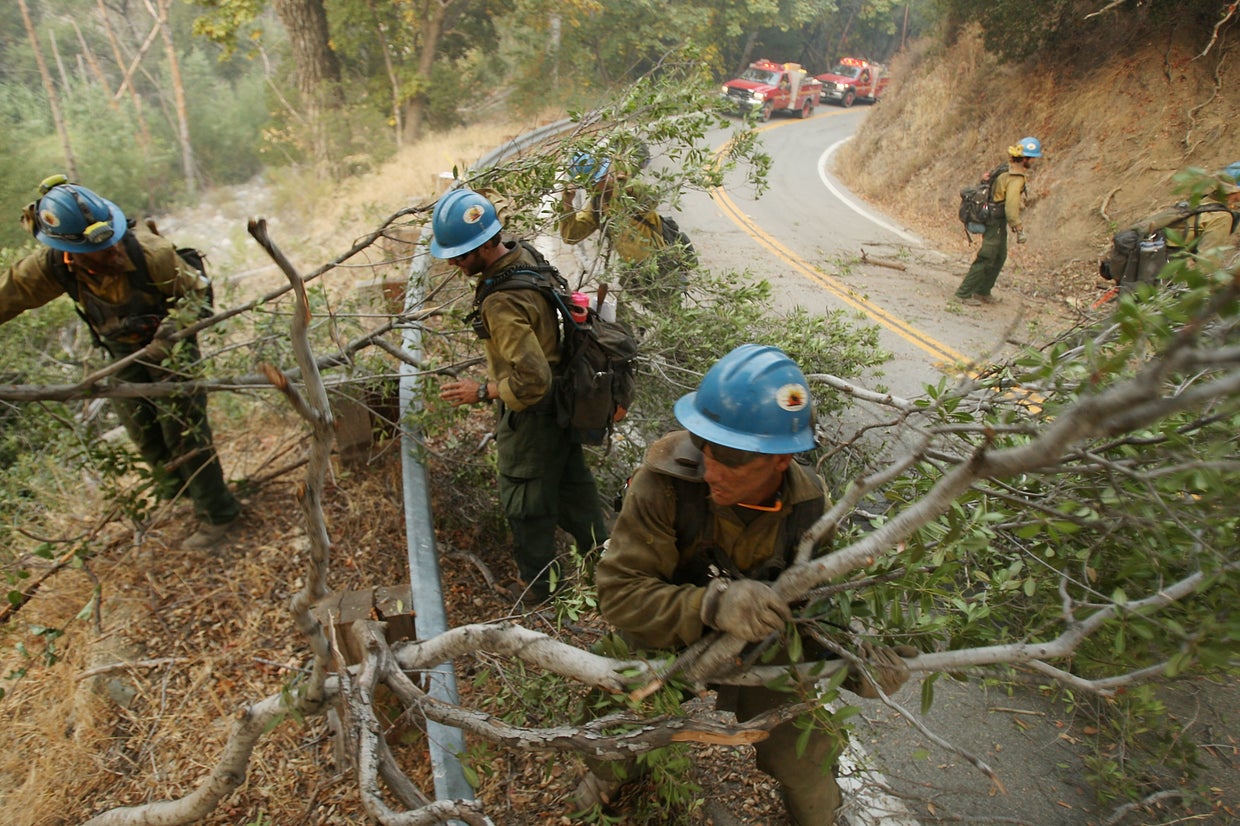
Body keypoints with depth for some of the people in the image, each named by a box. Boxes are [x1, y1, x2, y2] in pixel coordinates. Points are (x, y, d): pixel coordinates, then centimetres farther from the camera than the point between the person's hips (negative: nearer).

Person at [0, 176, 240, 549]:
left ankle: (217, 514, 4)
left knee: (183, 428, -8)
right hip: (123, 352, 5)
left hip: (169, 346, -5)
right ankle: (173, 494, 38)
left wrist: (168, 334, -34)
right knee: (143, 430, 14)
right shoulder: (51, 266, -20)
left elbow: (197, 291, -21)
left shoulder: (149, 250, -31)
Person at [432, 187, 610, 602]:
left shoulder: (502, 304, -34)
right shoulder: (522, 254, -5)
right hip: (562, 397, 9)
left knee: (524, 499, 10)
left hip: (532, 413, -9)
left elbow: (532, 381, -33)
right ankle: (597, 550, 43)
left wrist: (482, 391, -19)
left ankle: (537, 587, 29)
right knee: (570, 480, 25)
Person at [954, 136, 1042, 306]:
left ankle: (983, 292, 24)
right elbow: (1011, 208, -26)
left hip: (997, 221, 10)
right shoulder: (1016, 179, -21)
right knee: (986, 259, -5)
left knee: (1000, 257, 17)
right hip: (996, 223, -10)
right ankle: (964, 293, 1)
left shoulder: (1007, 170, 9)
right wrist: (1019, 230, -19)